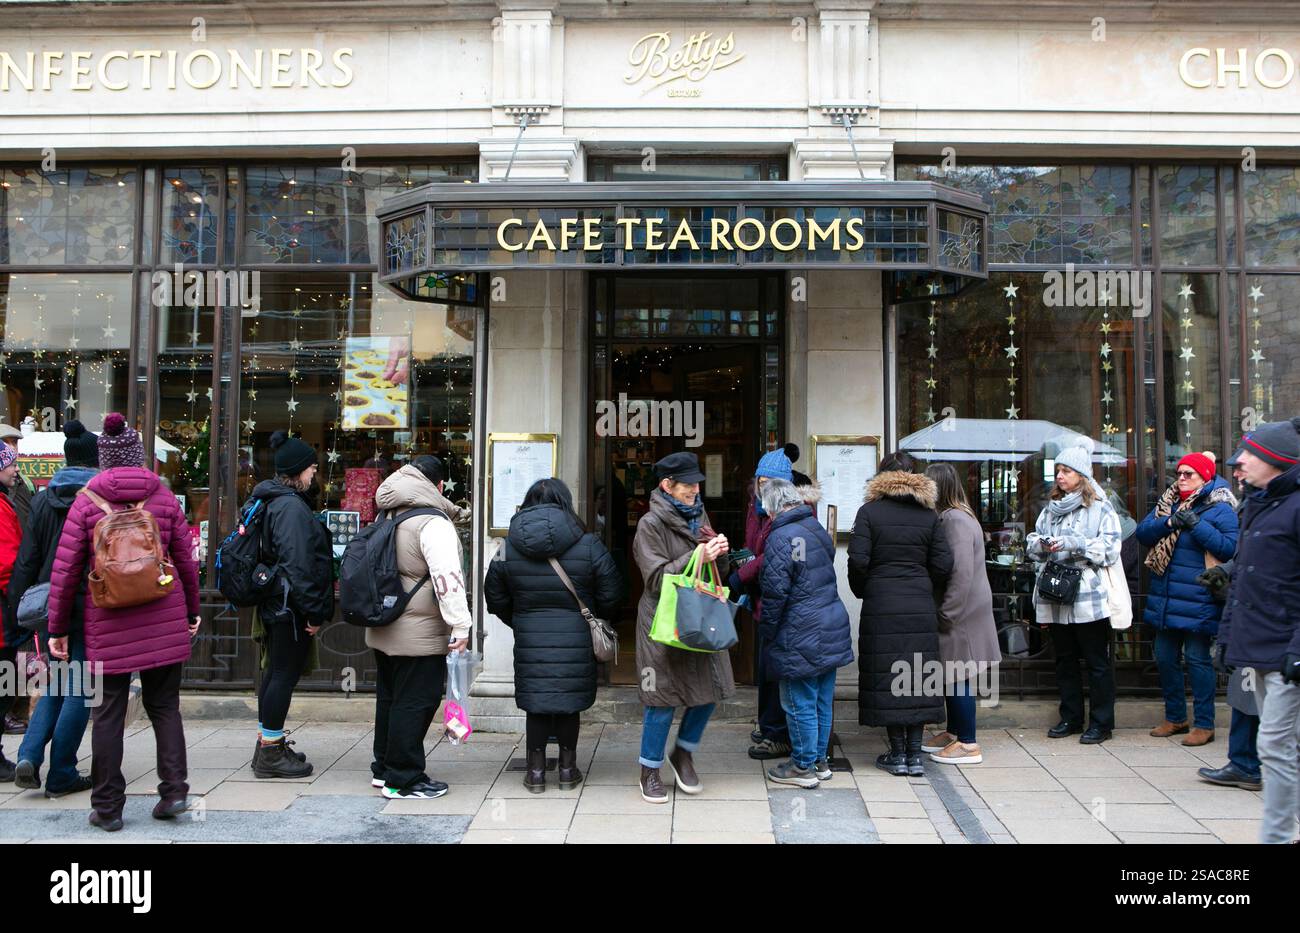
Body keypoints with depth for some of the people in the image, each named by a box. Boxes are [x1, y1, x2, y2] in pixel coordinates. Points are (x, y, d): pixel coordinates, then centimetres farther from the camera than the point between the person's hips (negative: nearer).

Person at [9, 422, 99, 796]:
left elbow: (27, 560, 4)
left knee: (55, 686, 19)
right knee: (79, 690, 4)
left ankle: (29, 755, 2)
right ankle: (62, 775, 9)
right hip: (91, 608, -5)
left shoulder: (43, 499, 5)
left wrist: (17, 610, 8)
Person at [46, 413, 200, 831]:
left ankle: (108, 807, 14)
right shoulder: (164, 498, 1)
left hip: (107, 623, -1)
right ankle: (174, 789, 7)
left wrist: (58, 627, 8)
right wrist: (192, 610, 18)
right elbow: (185, 561, 5)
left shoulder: (87, 502, -2)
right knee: (164, 705, 13)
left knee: (108, 713, 8)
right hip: (164, 621, 1)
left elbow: (65, 570, -1)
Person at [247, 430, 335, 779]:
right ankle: (270, 753, 3)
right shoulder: (292, 507, -17)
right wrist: (312, 612, -19)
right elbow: (297, 564, -23)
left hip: (275, 604, 11)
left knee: (275, 672, 17)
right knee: (285, 674, -3)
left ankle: (269, 744, 27)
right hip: (290, 606, -11)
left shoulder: (271, 502, 15)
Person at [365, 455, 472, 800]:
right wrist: (460, 624, -20)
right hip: (418, 634, -9)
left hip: (384, 629, 9)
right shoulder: (432, 523, -17)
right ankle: (403, 780, 6)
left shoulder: (388, 517, 11)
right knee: (414, 703, 0)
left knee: (389, 698, 19)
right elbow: (447, 577, -23)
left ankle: (384, 768, 30)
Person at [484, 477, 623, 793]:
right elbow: (611, 595, -3)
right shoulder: (588, 545, -7)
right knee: (570, 703, 12)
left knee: (535, 705, 12)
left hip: (530, 642, 1)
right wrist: (591, 619, 16)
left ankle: (536, 771, 19)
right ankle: (567, 769, 23)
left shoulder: (508, 548, 0)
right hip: (576, 643, -1)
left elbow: (495, 598, 8)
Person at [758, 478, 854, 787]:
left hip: (800, 636, -8)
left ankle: (803, 767, 15)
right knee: (823, 701, 17)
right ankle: (820, 761, 29)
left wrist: (767, 636, -8)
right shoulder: (817, 528, 9)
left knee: (800, 704, 4)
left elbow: (775, 592, -18)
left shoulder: (781, 537, -17)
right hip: (832, 630, 8)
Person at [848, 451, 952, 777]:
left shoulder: (869, 512, -3)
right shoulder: (929, 515, 5)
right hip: (920, 607, 3)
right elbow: (943, 564, 1)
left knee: (886, 676, 4)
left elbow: (858, 560, -10)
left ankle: (897, 754, 10)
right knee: (918, 674, 8)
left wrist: (862, 591, 7)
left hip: (881, 606, -2)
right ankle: (914, 755, 11)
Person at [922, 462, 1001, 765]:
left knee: (959, 676, -3)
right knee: (952, 675, 17)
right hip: (959, 611, 10)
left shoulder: (955, 520, -19)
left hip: (962, 612, -10)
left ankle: (968, 745, 5)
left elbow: (961, 573, -23)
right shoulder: (952, 516, 12)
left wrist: (946, 615, -18)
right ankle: (954, 733, 29)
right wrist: (944, 614, 16)